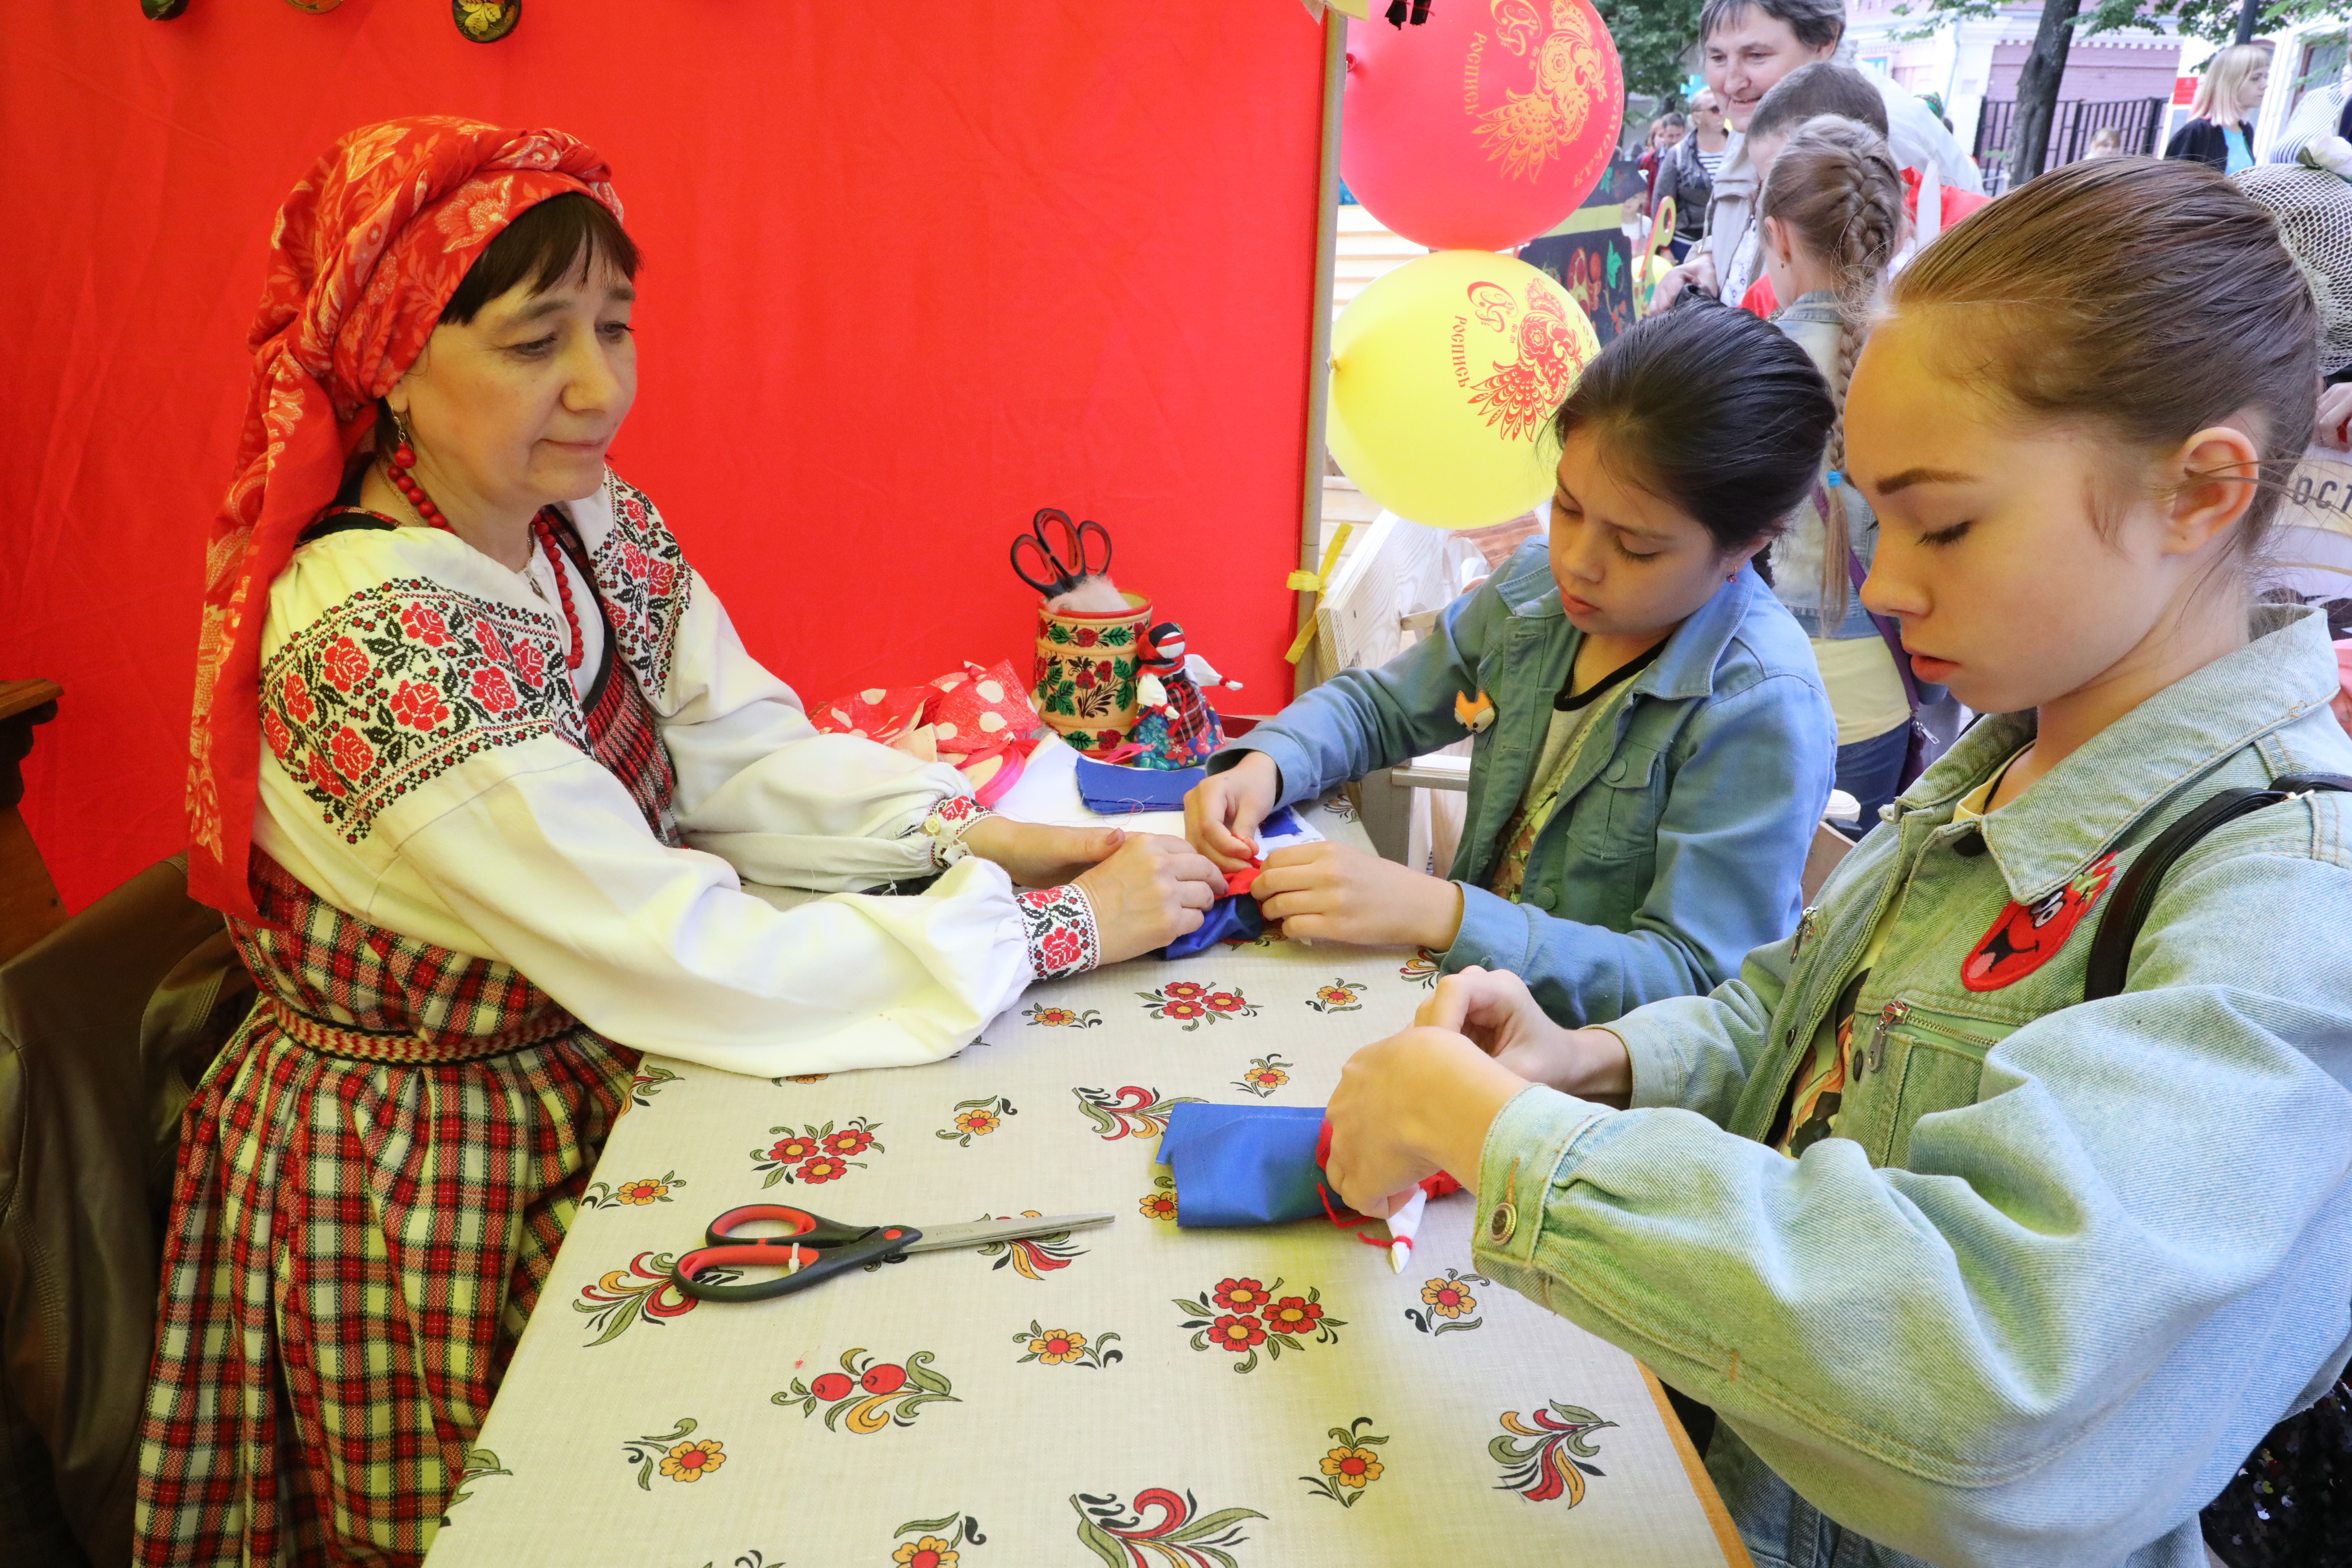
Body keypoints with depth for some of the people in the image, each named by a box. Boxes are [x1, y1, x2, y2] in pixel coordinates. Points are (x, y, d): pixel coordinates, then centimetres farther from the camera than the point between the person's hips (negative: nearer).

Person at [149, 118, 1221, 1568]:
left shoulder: (599, 527, -6)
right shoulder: (371, 641, -31)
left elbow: (748, 755, -3)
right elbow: (689, 963, -32)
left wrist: (972, 834, -19)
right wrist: (1059, 927, -27)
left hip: (602, 1089, 7)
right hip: (432, 1176, -6)